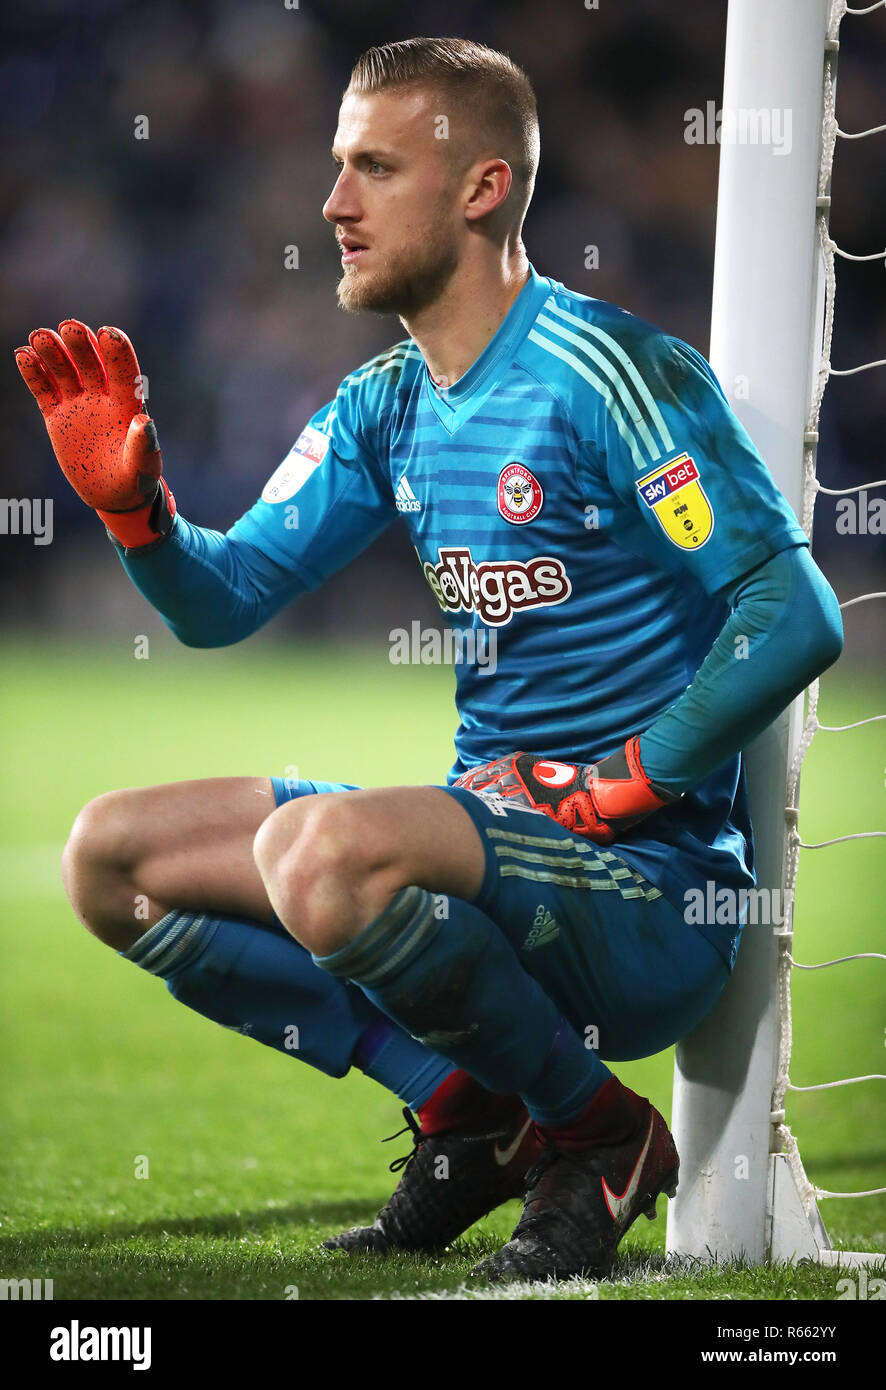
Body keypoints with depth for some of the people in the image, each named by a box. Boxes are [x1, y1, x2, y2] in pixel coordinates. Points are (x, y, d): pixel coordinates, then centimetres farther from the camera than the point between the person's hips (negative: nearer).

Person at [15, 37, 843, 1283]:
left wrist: (612, 788, -18)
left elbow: (796, 618, -20)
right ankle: (469, 1112, 5)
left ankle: (596, 1131, -10)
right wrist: (133, 504, -11)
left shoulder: (602, 372, -13)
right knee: (111, 856, 5)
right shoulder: (383, 407, 11)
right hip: (497, 838, 9)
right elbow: (222, 602, 10)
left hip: (651, 886, -9)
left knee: (320, 854, -35)